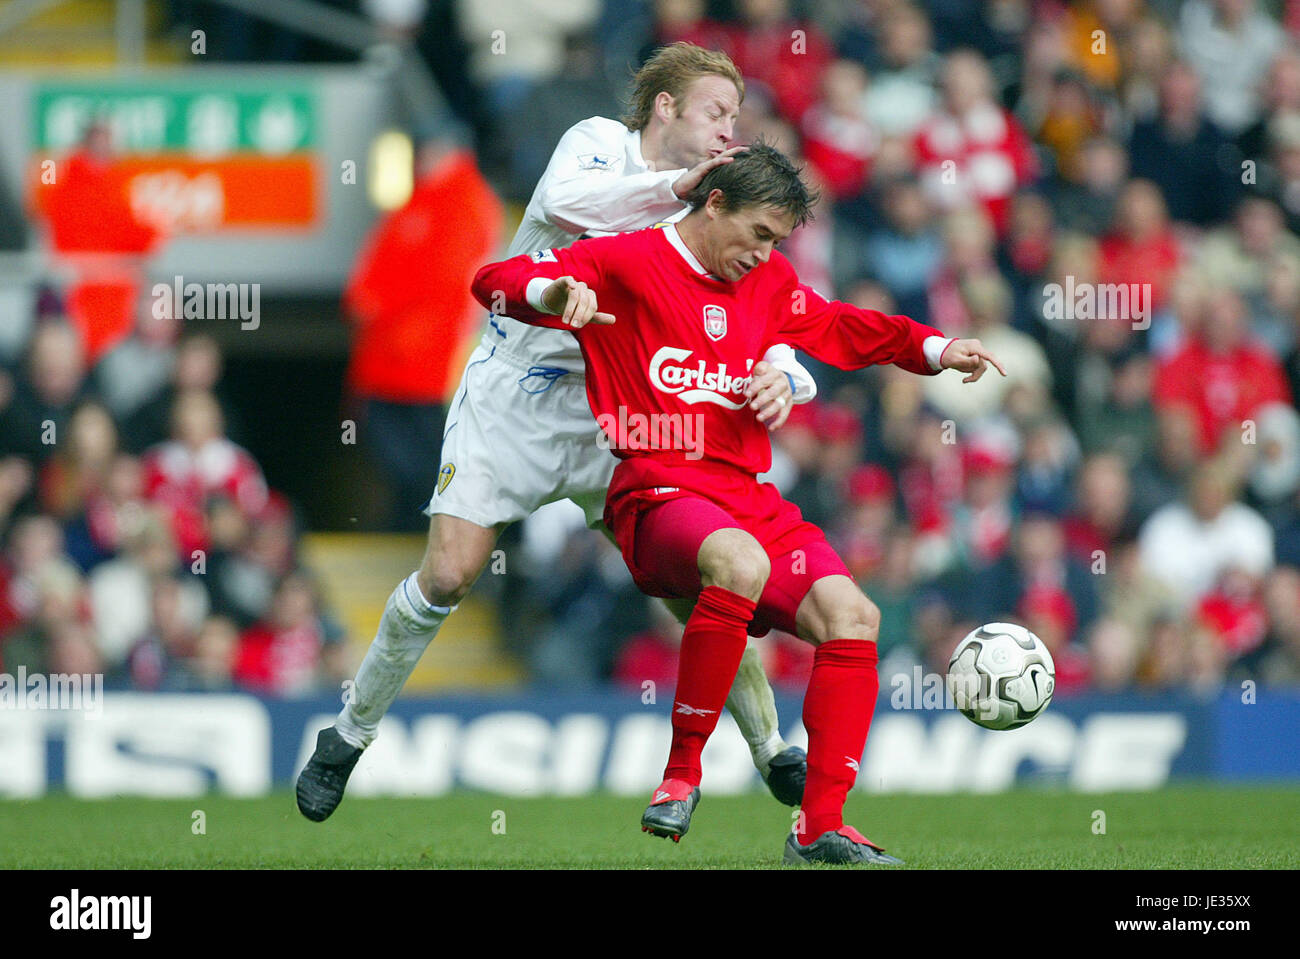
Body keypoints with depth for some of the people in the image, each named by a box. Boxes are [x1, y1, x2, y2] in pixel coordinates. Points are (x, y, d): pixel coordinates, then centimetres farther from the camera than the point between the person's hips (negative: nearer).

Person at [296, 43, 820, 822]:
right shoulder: (600, 142, -5)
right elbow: (562, 201, -28)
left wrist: (778, 373, -27)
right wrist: (674, 183, -28)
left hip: (609, 414, 3)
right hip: (512, 397, -3)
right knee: (448, 576, -11)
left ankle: (775, 755, 2)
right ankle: (350, 736, 9)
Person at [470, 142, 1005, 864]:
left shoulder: (769, 284, 19)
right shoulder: (627, 264, 0)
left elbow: (843, 329, 34)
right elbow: (496, 283, -5)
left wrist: (937, 350, 19)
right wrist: (557, 291, -28)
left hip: (752, 499, 7)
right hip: (658, 495, -7)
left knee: (851, 616, -15)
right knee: (740, 563, -39)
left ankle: (821, 829, -10)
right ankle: (683, 771, -24)